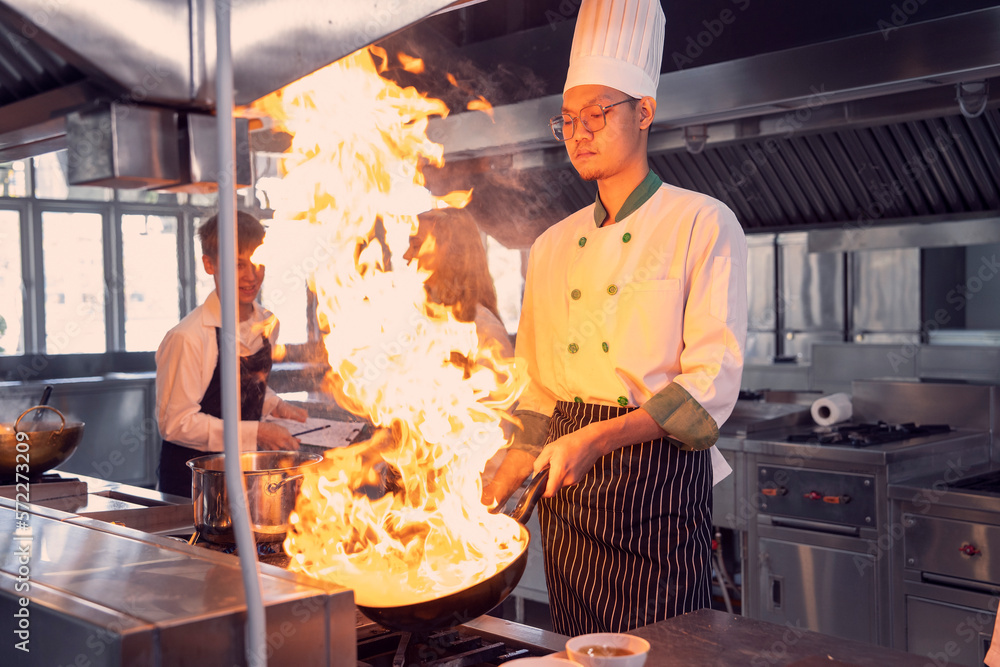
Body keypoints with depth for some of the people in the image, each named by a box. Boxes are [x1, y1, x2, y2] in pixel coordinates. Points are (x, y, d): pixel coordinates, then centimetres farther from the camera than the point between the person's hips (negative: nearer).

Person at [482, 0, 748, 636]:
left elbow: (713, 382, -13)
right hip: (568, 490, 5)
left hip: (659, 476, -5)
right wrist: (497, 492, 5)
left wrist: (597, 438, -23)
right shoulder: (553, 246, 12)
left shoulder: (703, 224, -5)